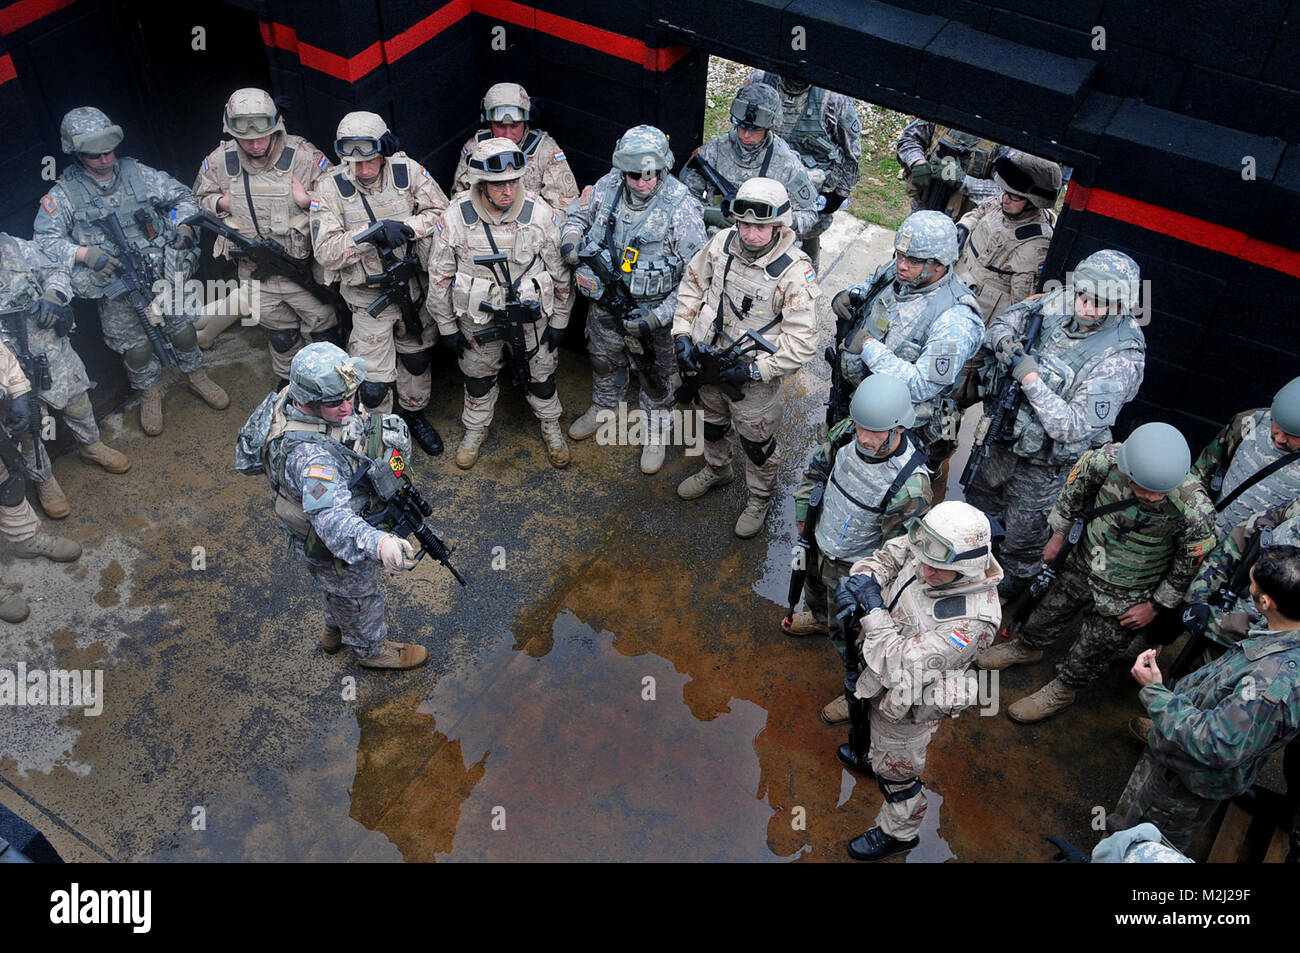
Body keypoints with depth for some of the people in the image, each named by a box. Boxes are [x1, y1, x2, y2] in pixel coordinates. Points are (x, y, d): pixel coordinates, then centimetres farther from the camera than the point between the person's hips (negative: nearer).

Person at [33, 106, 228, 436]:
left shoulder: (137, 173, -2)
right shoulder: (64, 194, -6)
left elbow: (182, 196, 6)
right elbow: (45, 238, -7)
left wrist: (183, 224, -14)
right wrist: (85, 253, -23)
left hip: (161, 272, 2)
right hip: (115, 288, -1)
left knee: (181, 328, 9)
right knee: (135, 346, 5)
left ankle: (197, 377, 35)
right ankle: (149, 394, 30)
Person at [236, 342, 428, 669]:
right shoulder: (310, 455, -46)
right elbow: (332, 519, -58)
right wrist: (378, 544, -73)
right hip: (329, 545, -8)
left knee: (339, 588, 35)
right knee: (357, 594, 22)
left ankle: (335, 631, 64)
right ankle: (370, 649, 52)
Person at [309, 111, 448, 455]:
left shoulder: (407, 171, -11)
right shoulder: (329, 188, -17)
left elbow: (442, 212, -8)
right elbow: (326, 251, -22)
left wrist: (406, 227, -25)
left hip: (414, 285, 3)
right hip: (369, 296, -3)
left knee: (416, 355, 23)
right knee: (374, 379, 0)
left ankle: (414, 412, 49)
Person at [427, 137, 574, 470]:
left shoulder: (540, 214, -19)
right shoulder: (455, 219, -20)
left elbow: (561, 274, -6)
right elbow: (439, 278, -7)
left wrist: (559, 322, 0)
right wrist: (448, 327, -1)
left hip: (532, 317, 0)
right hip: (477, 321, 0)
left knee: (541, 376, 19)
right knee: (478, 377, 21)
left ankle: (551, 427, 47)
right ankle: (475, 429, 48)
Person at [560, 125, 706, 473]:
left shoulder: (681, 208, -25)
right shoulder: (606, 187, -13)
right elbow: (577, 215, 8)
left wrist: (659, 317, -26)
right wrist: (571, 240, -16)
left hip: (653, 311, -4)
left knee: (655, 376, 16)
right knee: (604, 360, 28)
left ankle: (656, 431, 41)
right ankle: (603, 407, 56)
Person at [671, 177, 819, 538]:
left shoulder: (795, 274, -28)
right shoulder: (723, 243, -13)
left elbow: (802, 343, -26)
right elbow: (693, 284, 3)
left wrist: (755, 370, -28)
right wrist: (682, 335, -4)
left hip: (753, 377, -5)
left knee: (756, 441, 16)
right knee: (711, 422, 29)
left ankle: (760, 498, 44)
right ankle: (716, 470, 59)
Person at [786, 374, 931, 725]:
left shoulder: (911, 487, -40)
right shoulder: (846, 433, -22)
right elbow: (818, 467, 1)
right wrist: (803, 513, 9)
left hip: (854, 566, -6)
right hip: (819, 543, 7)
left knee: (847, 633, 15)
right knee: (813, 585, 37)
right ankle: (819, 618, 72)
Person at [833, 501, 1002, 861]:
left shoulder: (971, 619, -42)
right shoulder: (927, 552, -23)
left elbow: (901, 666, -41)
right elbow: (887, 556, -3)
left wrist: (873, 611, -35)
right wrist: (862, 579, -23)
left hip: (909, 704, -7)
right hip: (878, 677, 7)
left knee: (896, 770, 19)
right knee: (865, 719, 37)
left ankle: (898, 834, 49)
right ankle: (868, 756, 71)